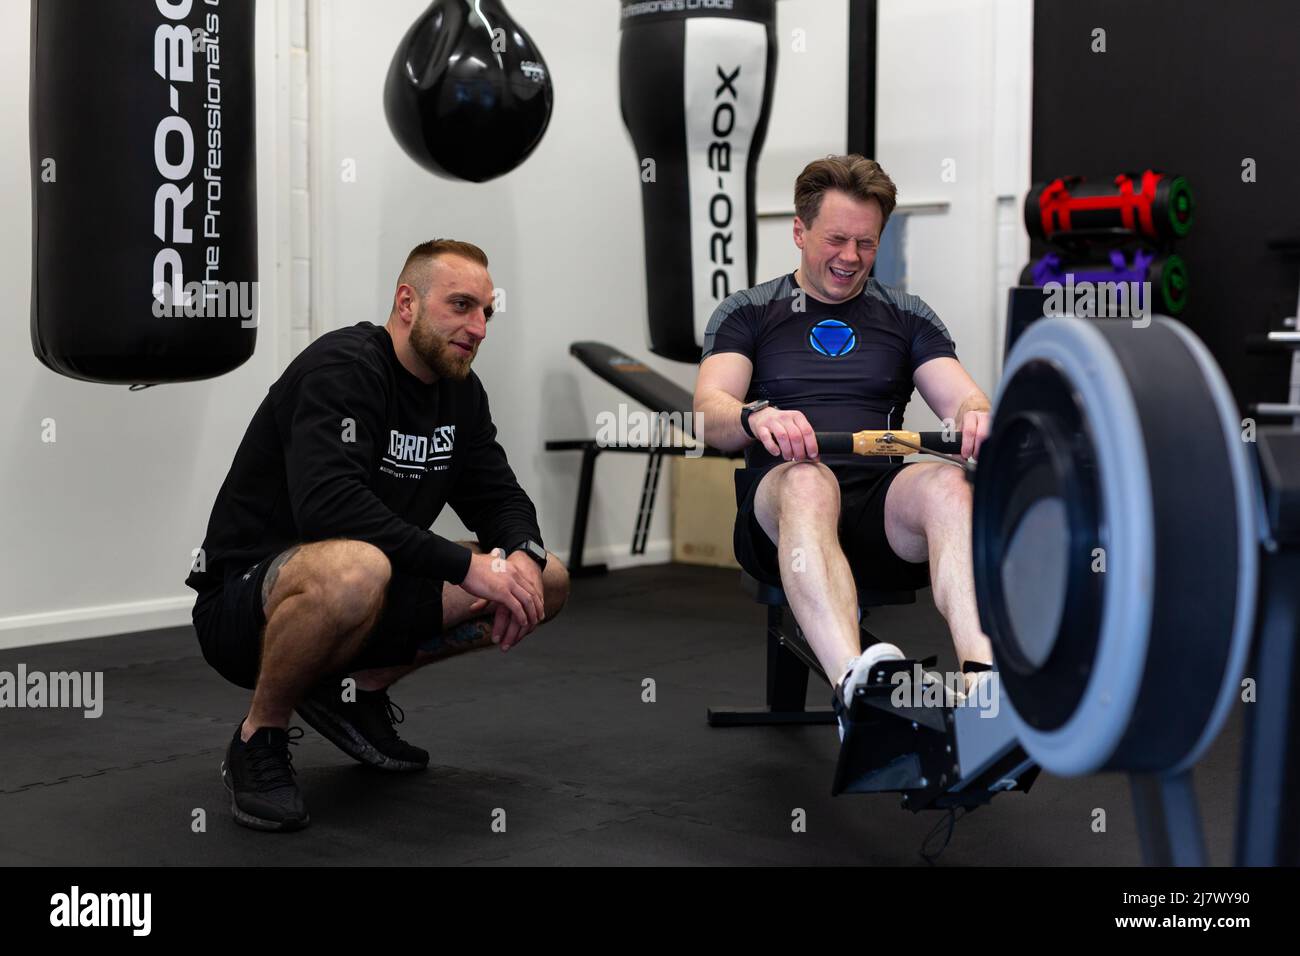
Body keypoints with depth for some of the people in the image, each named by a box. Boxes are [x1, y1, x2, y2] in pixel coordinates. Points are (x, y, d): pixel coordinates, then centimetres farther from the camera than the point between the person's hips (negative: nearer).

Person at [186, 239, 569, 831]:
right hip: (246, 598, -8)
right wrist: (467, 566, -35)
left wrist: (523, 557, -17)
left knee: (547, 581, 0)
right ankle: (259, 740, -14)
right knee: (353, 571, -43)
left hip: (369, 595, 8)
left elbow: (499, 498, 8)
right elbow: (328, 504, -35)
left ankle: (358, 691, 11)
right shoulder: (342, 368, -21)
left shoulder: (460, 391, 5)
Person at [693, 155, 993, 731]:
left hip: (884, 508, 2)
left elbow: (964, 400, 10)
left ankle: (981, 676, -55)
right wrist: (756, 417, -25)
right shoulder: (747, 313, 17)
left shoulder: (907, 317, 23)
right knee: (807, 480, -38)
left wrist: (976, 414, -17)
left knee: (945, 483, -33)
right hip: (777, 507, -2)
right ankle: (854, 683, -62)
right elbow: (709, 411, 0)